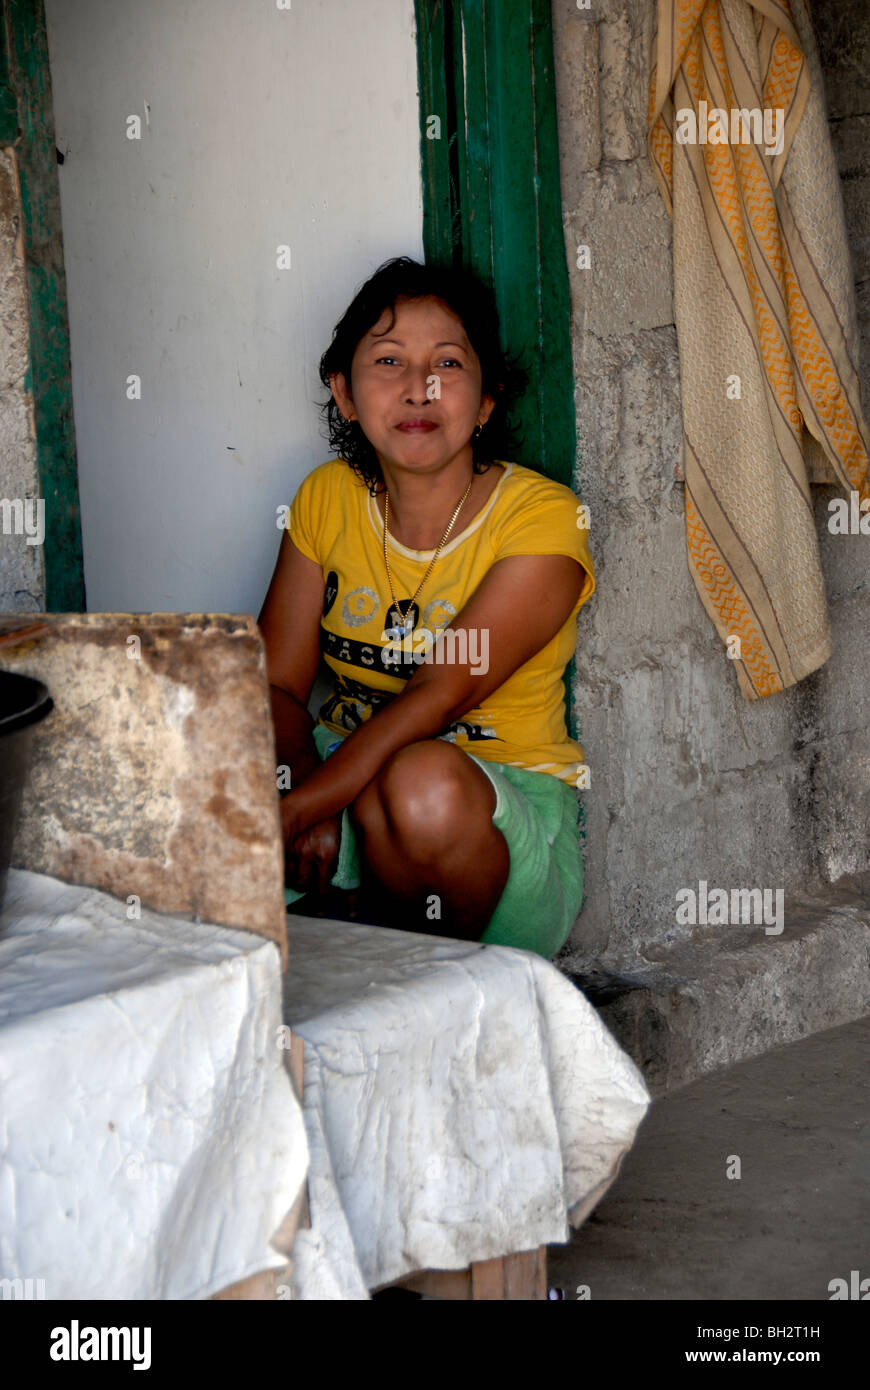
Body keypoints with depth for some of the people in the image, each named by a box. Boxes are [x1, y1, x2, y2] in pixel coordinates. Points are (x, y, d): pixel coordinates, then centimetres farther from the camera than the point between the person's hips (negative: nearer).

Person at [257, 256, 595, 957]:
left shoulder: (543, 519, -14)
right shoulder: (326, 499, 3)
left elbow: (439, 695, -24)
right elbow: (278, 682, -1)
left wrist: (295, 813, -32)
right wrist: (311, 797, -22)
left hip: (505, 802, -4)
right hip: (347, 780, 4)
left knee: (423, 781, -38)